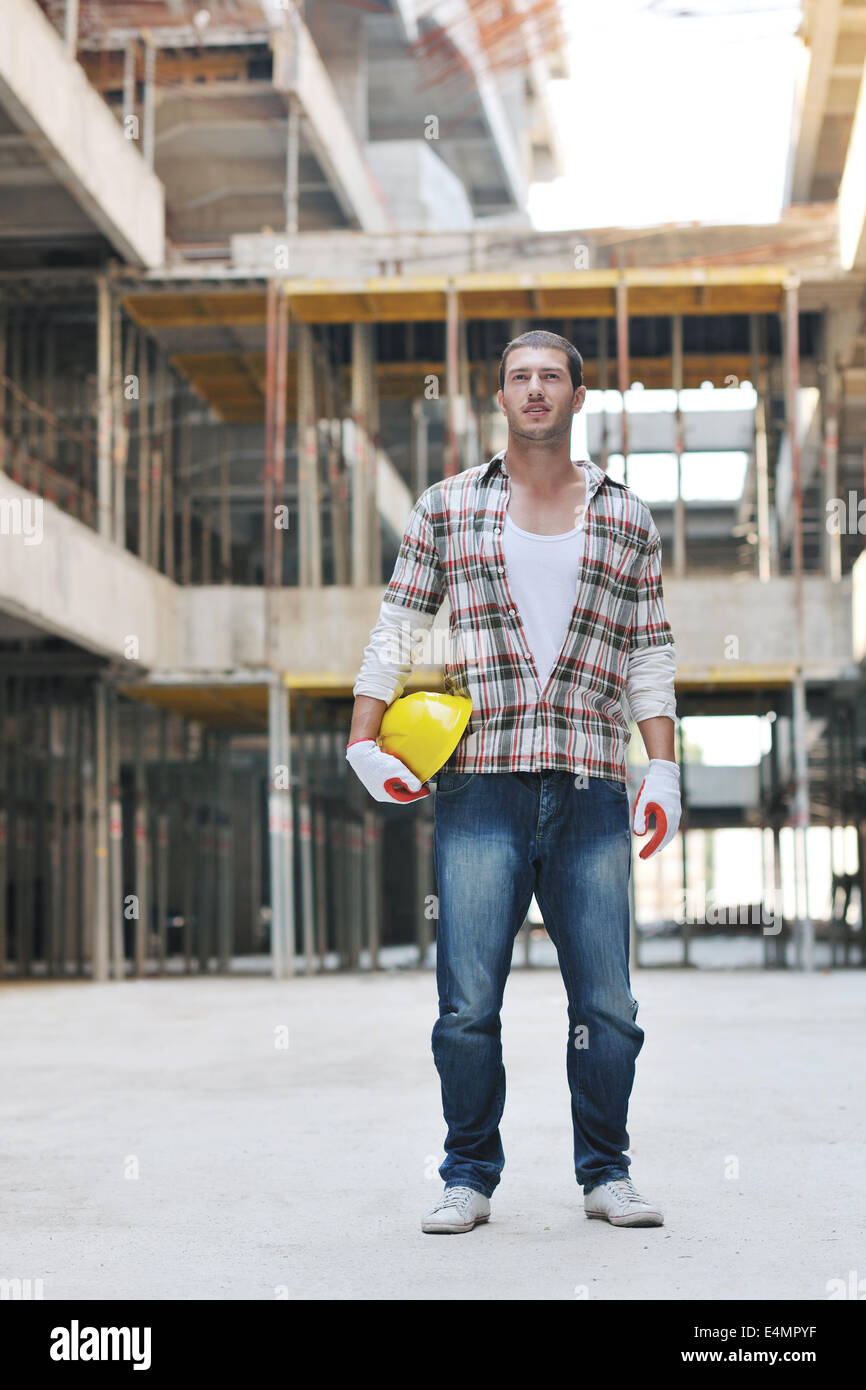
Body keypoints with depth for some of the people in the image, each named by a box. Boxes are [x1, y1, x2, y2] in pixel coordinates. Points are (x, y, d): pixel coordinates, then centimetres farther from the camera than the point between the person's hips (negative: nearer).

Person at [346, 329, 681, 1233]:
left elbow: (649, 653, 13)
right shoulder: (447, 507, 11)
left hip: (590, 791, 1)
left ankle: (606, 1175, 15)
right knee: (468, 1002, -3)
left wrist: (663, 767, 4)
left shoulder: (627, 520, 14)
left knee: (606, 1002, 2)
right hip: (479, 788, -1)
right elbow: (397, 624, 10)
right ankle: (469, 1177, 10)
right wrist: (364, 742, 1)